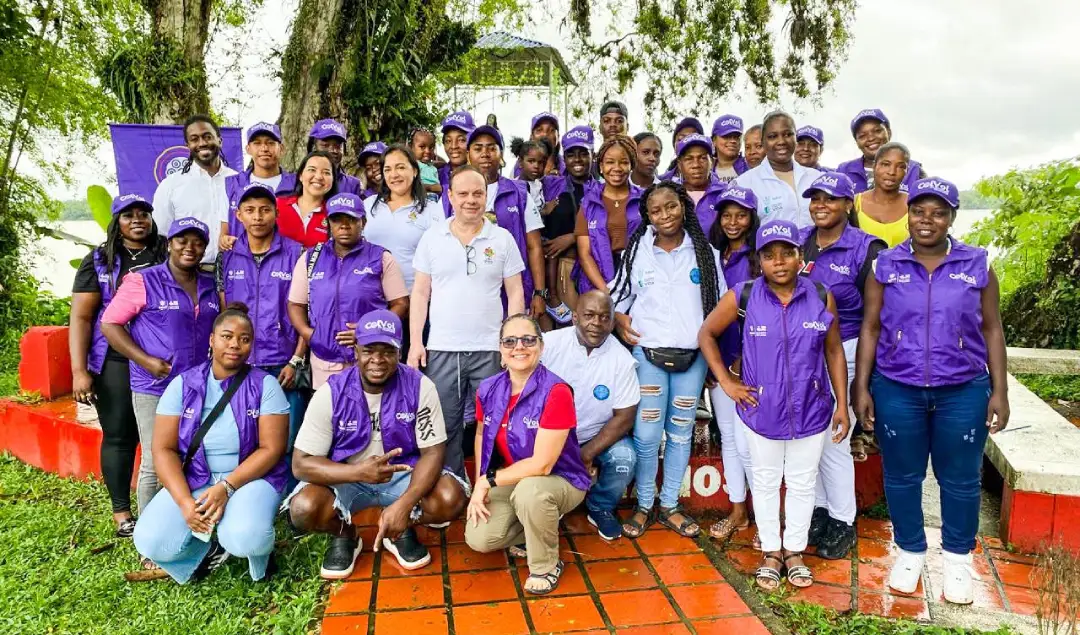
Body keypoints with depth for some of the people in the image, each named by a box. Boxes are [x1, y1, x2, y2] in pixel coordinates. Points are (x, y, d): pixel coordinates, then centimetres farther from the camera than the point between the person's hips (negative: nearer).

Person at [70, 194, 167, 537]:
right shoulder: (99, 261, 6)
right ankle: (121, 512, 16)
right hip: (116, 363, -1)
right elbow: (81, 317, 1)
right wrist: (79, 370, -7)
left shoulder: (168, 254, 9)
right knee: (119, 436, 5)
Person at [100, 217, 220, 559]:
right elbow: (109, 324, -6)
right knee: (154, 464, 1)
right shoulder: (143, 281, -6)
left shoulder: (211, 286, 10)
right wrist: (145, 360, -14)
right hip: (154, 388, -5)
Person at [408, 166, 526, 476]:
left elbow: (515, 293, 4)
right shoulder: (432, 237, 4)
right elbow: (420, 293, 6)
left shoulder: (503, 238, 3)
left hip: (490, 349, -1)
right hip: (442, 349, 1)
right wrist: (416, 342, -1)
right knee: (445, 427, 8)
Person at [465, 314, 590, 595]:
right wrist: (479, 487, -2)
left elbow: (542, 465, -27)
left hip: (560, 481, -5)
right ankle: (532, 531, 16)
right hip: (511, 480, 5)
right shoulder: (488, 389, -7)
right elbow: (482, 436, 11)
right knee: (478, 539, -16)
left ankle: (546, 566, -10)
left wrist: (489, 480, -18)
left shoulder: (556, 392, -25)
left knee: (529, 490, -38)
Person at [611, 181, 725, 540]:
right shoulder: (637, 251, 4)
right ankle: (643, 505, 14)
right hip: (648, 353, -1)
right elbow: (619, 295, 12)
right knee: (646, 434, -4)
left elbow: (721, 304, 9)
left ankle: (670, 504, 23)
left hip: (693, 355, 2)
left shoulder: (705, 253, 6)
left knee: (681, 432, 9)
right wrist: (619, 321, -6)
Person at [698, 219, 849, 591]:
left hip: (811, 412, 1)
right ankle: (771, 552, 32)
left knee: (802, 484, 15)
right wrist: (726, 382, -4)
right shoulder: (742, 297, -10)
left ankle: (794, 551, 34)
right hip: (761, 412, -1)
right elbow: (706, 335, 1)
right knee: (765, 483, 14)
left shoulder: (822, 298, -5)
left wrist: (842, 404, 2)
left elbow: (834, 352, 3)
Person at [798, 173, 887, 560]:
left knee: (833, 438, 1)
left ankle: (843, 522, 20)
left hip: (841, 353, -4)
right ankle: (818, 509, 30)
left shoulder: (865, 249, -8)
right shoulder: (798, 242, 6)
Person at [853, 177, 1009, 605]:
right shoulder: (885, 266, -1)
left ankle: (958, 560, 32)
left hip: (963, 392, 0)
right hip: (896, 391, 0)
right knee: (901, 476, 11)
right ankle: (910, 553, 32)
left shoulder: (977, 265, 0)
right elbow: (870, 329, 1)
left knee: (959, 479, 11)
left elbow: (991, 330, 4)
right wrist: (861, 386, -2)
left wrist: (999, 390, 1)